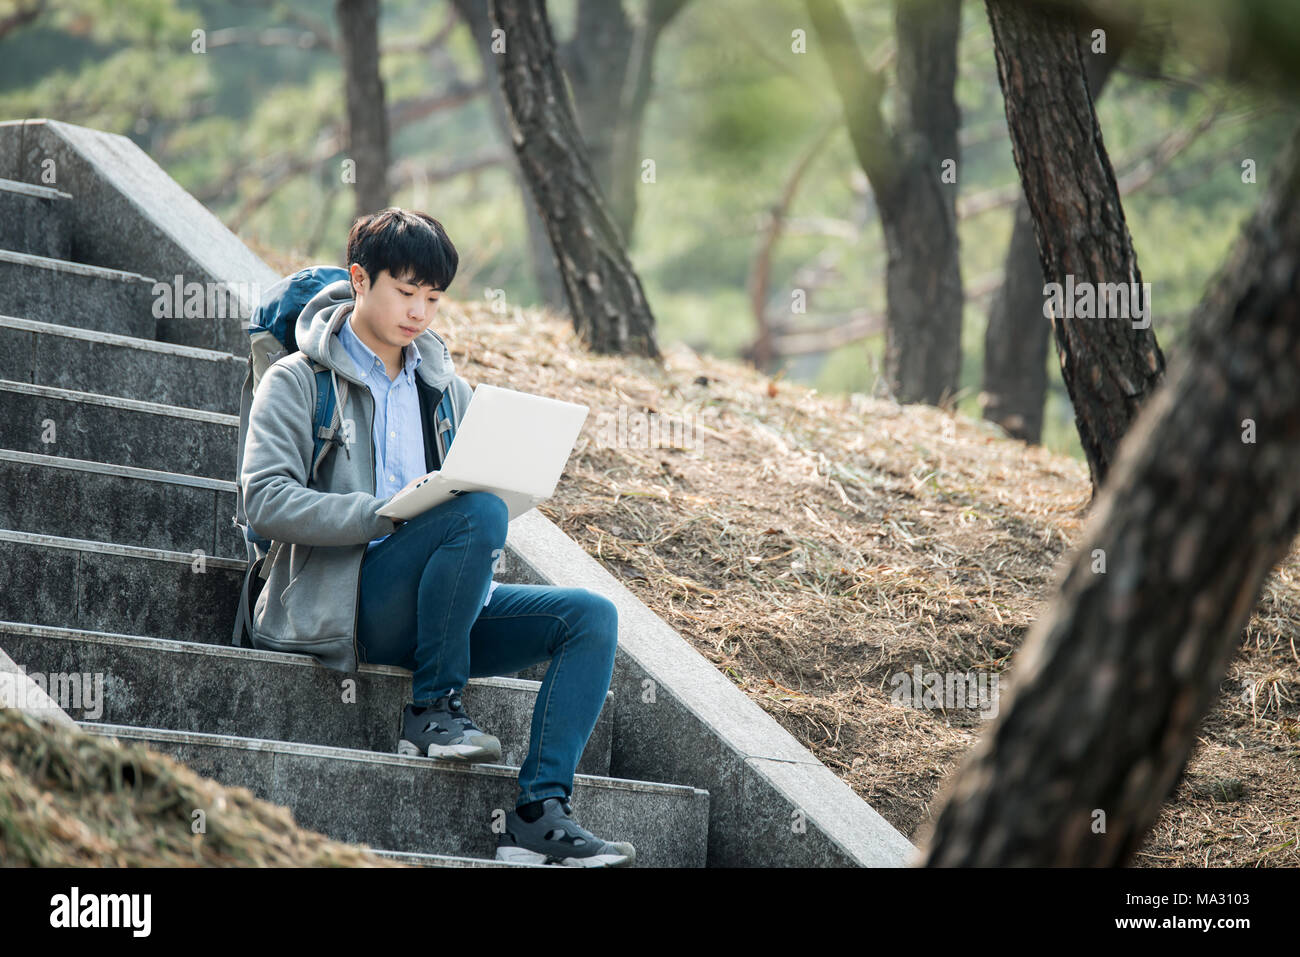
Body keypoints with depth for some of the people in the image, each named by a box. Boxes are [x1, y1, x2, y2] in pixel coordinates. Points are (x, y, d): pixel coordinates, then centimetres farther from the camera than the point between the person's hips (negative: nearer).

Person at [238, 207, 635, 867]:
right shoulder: (297, 381, 3)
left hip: (434, 613, 6)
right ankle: (432, 707, -18)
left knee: (590, 616, -14)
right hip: (338, 605, -6)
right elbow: (265, 499, -11)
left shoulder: (446, 390, 21)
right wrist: (387, 513, -22)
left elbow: (476, 486, 21)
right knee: (479, 512, -31)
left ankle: (538, 811, -24)